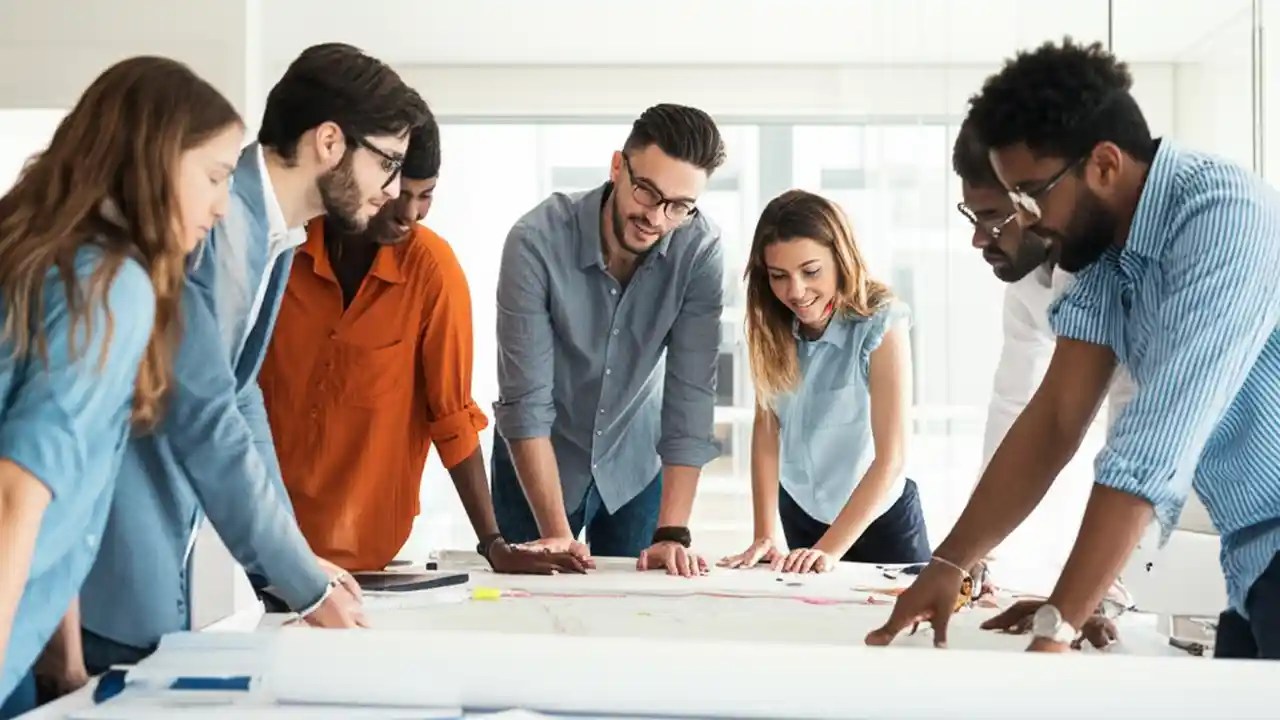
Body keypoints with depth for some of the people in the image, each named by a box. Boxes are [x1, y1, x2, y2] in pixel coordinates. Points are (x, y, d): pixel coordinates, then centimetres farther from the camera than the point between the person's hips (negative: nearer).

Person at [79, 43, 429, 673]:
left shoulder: (275, 235, 9)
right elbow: (204, 417, -22)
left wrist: (299, 560, 9)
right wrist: (305, 585, -15)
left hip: (154, 561, 9)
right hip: (102, 569, -9)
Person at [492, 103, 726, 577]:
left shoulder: (701, 250, -21)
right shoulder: (537, 241, -27)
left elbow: (690, 394, -22)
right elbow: (526, 399, -27)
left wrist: (672, 533, -27)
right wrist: (556, 533, -31)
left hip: (636, 467, 2)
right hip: (537, 465, -1)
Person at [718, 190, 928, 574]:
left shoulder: (880, 324, -25)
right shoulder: (771, 325, -11)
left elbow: (891, 458, -25)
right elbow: (766, 426, -11)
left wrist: (829, 549, -28)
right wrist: (764, 535, -20)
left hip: (877, 514, -4)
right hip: (801, 512, 4)